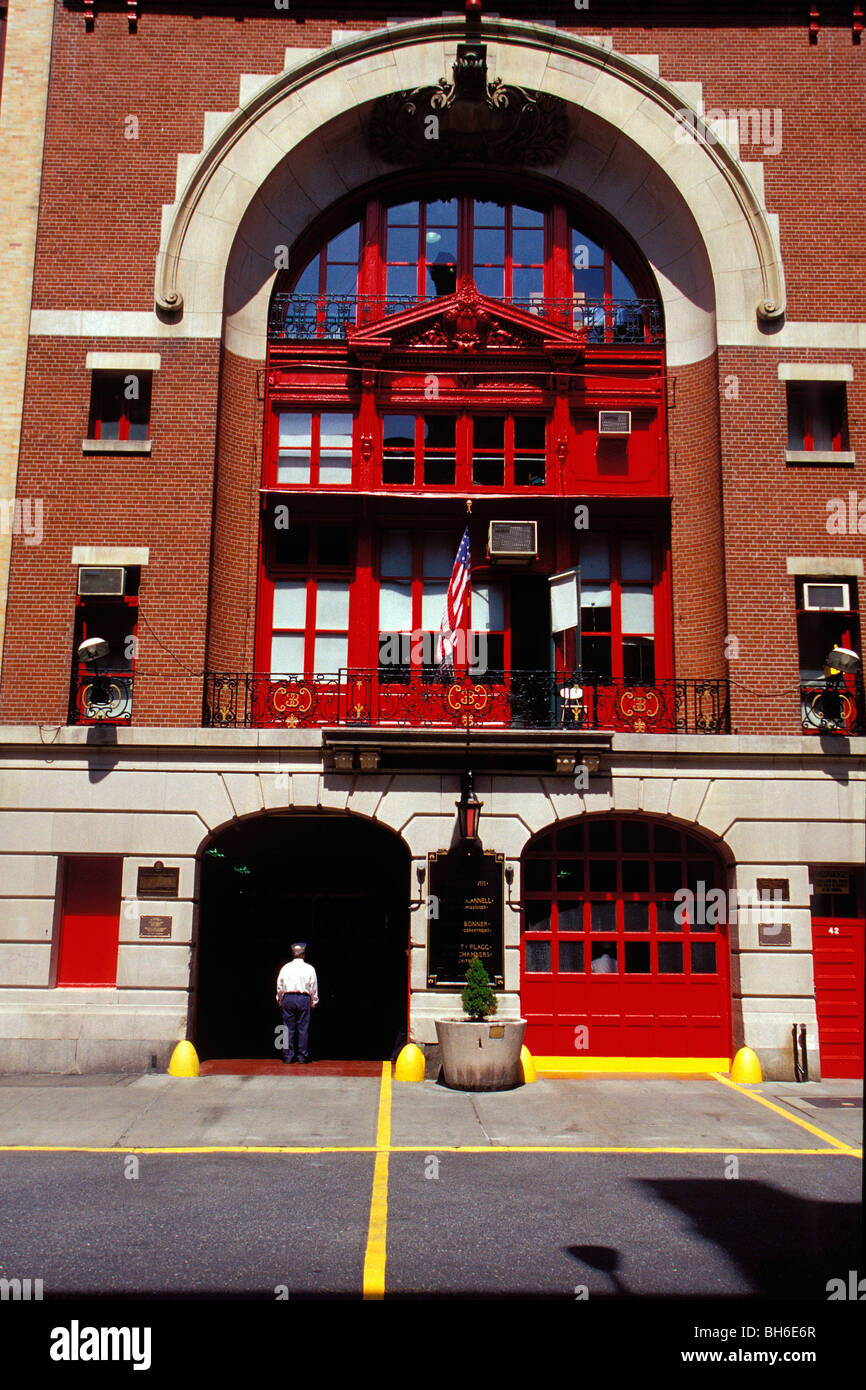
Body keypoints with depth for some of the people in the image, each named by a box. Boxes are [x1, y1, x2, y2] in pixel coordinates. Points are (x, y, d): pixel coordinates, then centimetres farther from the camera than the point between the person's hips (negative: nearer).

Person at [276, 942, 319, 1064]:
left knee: (289, 1028, 5)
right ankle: (302, 1056, 5)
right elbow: (314, 987, 4)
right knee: (303, 1028, 4)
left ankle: (288, 1056, 7)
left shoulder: (286, 967, 3)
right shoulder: (309, 968, 0)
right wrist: (314, 1001, 14)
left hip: (288, 998, 1)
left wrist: (280, 1001, 17)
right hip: (304, 998, -1)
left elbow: (280, 986, 7)